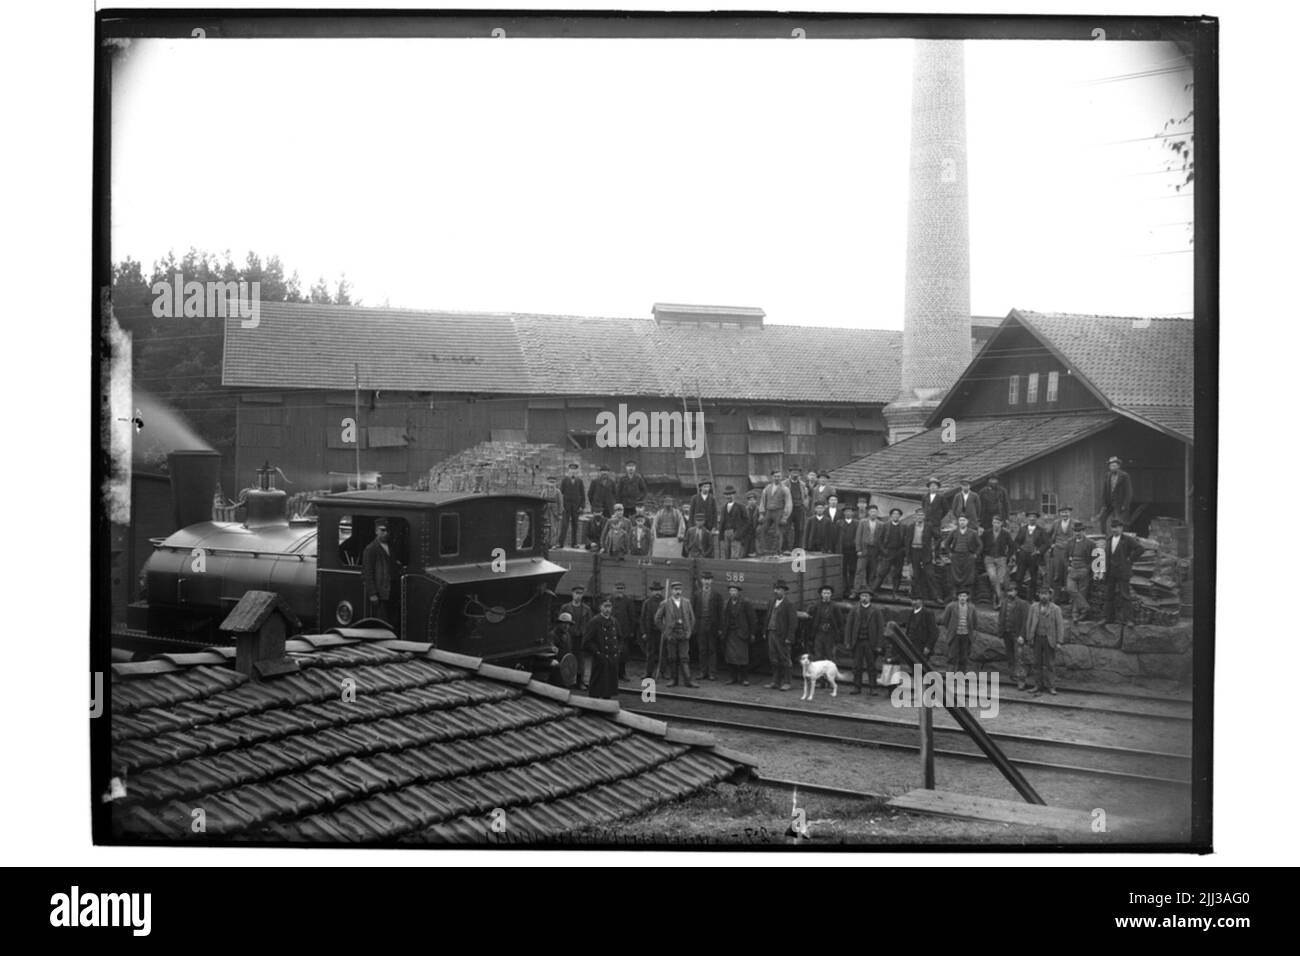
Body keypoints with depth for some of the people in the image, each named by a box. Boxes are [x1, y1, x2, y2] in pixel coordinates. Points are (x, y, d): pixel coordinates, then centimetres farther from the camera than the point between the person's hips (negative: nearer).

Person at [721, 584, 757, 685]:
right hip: (729, 634, 4)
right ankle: (734, 677, 11)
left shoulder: (745, 603, -2)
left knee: (741, 657, -6)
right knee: (730, 656, 1)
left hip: (741, 634, -4)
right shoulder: (726, 604, 11)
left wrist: (752, 633, -3)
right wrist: (723, 632, 6)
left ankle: (744, 678, 3)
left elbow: (751, 619, -1)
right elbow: (724, 619, 12)